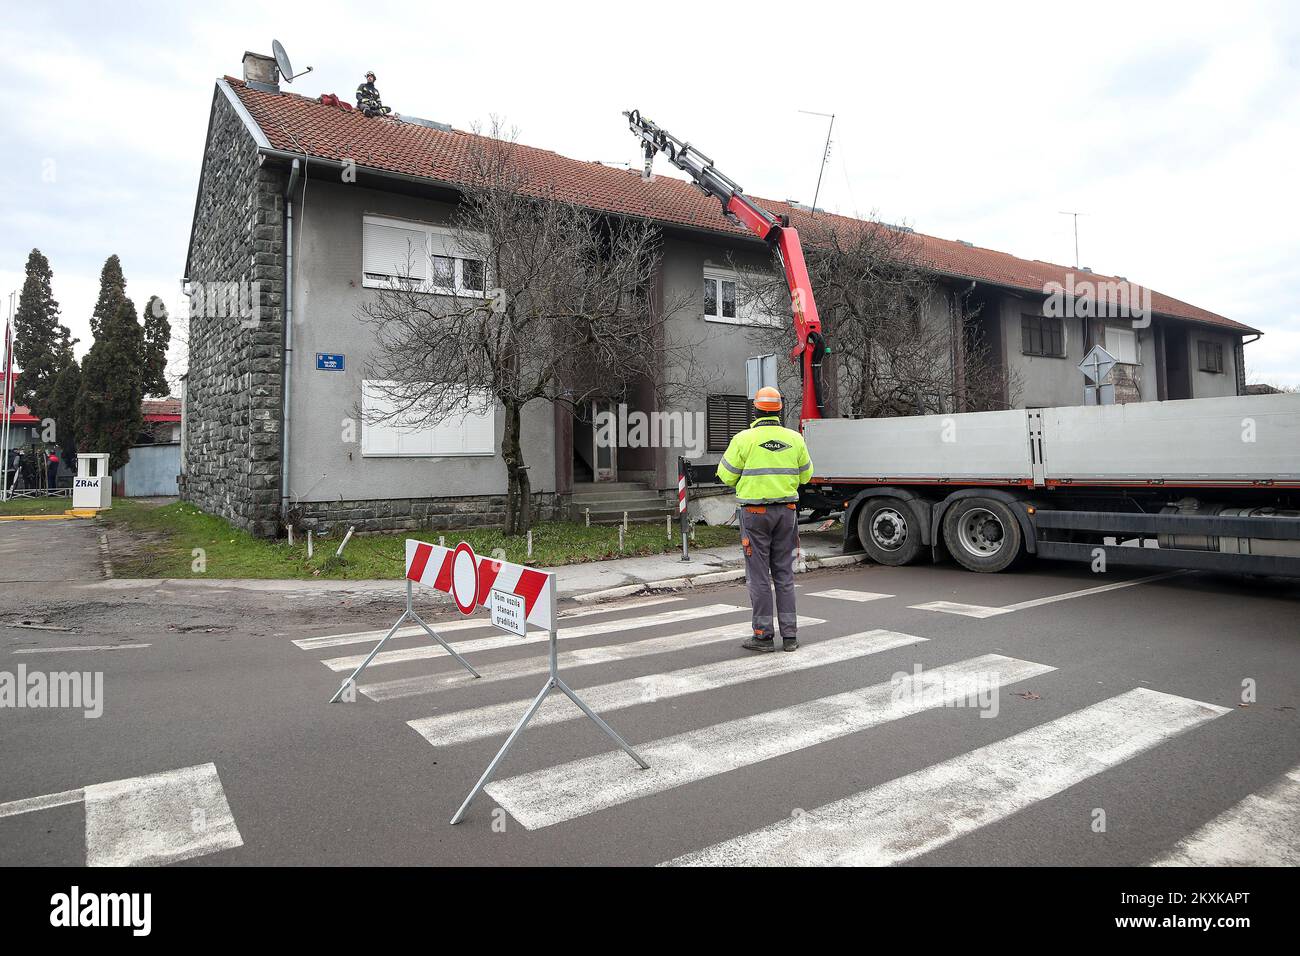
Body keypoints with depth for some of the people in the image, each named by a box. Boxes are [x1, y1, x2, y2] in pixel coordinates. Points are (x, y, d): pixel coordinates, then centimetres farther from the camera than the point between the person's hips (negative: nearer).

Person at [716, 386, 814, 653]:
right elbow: (805, 475, 12)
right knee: (784, 574, 11)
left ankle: (764, 635, 7)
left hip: (755, 513, -4)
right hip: (786, 511, 4)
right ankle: (789, 635, 14)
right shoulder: (795, 438, 2)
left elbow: (726, 475, -4)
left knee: (759, 576, 3)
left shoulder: (744, 439, -10)